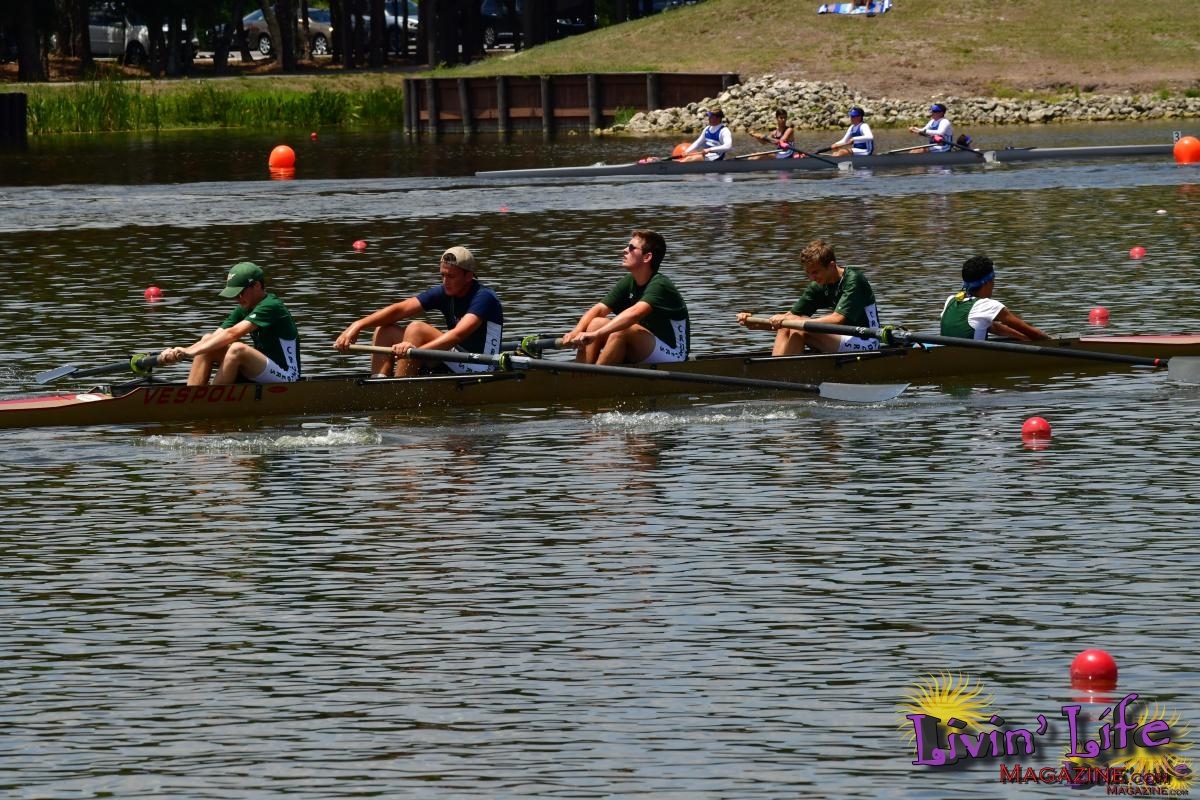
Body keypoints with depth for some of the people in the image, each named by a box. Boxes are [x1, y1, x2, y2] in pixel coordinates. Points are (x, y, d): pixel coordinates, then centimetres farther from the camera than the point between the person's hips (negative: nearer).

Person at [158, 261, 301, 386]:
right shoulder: (245, 309, 8)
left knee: (237, 349, -33)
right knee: (208, 341, -3)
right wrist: (180, 353, -16)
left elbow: (233, 334, -29)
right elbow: (216, 336, 0)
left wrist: (192, 351, -32)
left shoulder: (271, 306, -19)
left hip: (286, 376, -9)